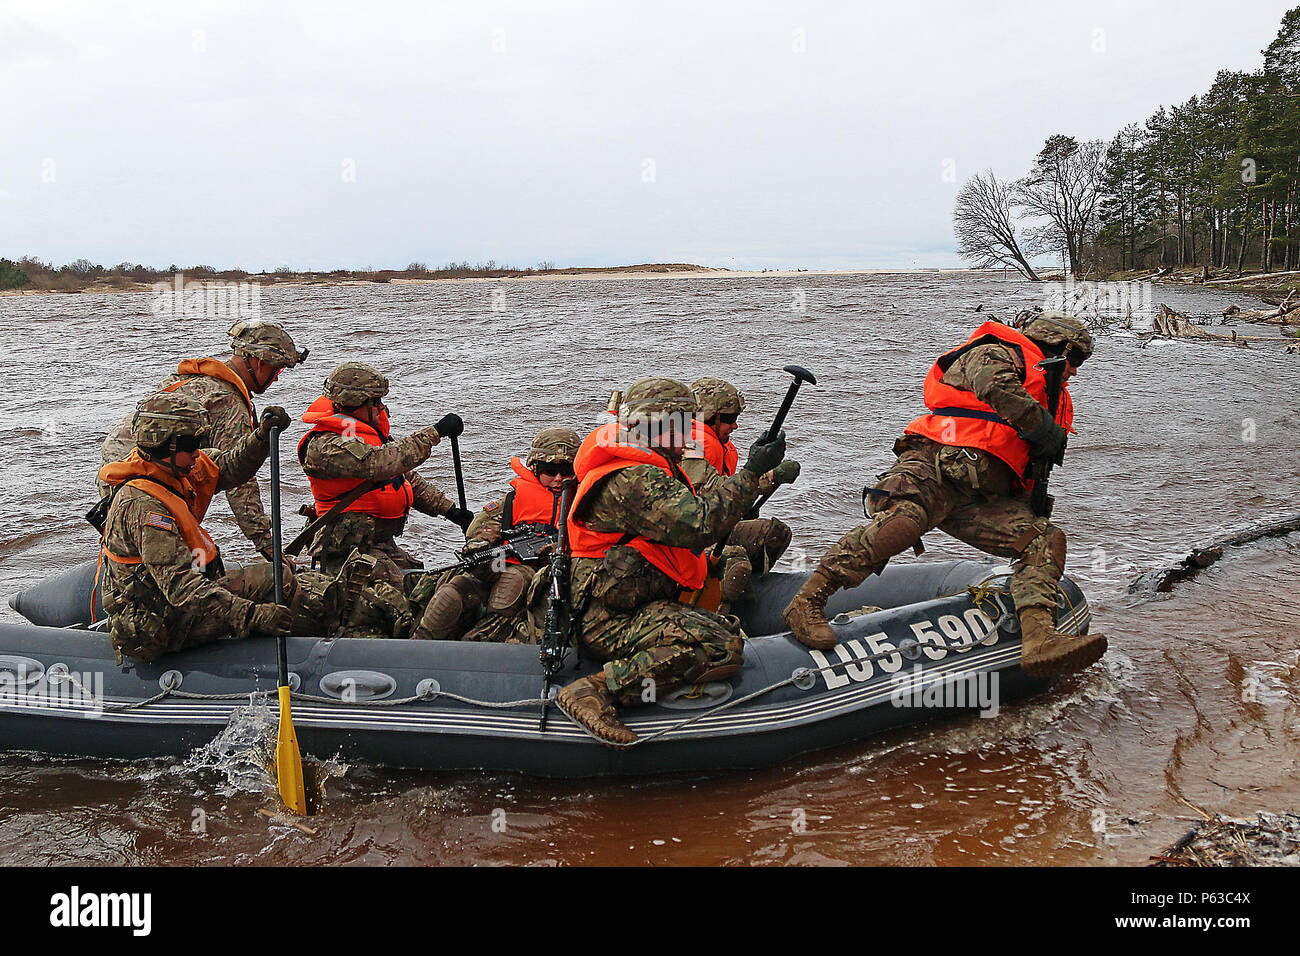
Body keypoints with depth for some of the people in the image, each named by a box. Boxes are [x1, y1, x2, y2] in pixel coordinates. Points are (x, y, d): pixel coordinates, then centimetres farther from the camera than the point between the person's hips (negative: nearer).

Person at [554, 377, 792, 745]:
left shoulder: (644, 471, 18)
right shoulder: (634, 479, -17)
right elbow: (700, 525, -26)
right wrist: (750, 473, -18)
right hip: (609, 622, -11)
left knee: (730, 629, 5)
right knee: (722, 649, -27)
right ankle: (597, 690, -28)